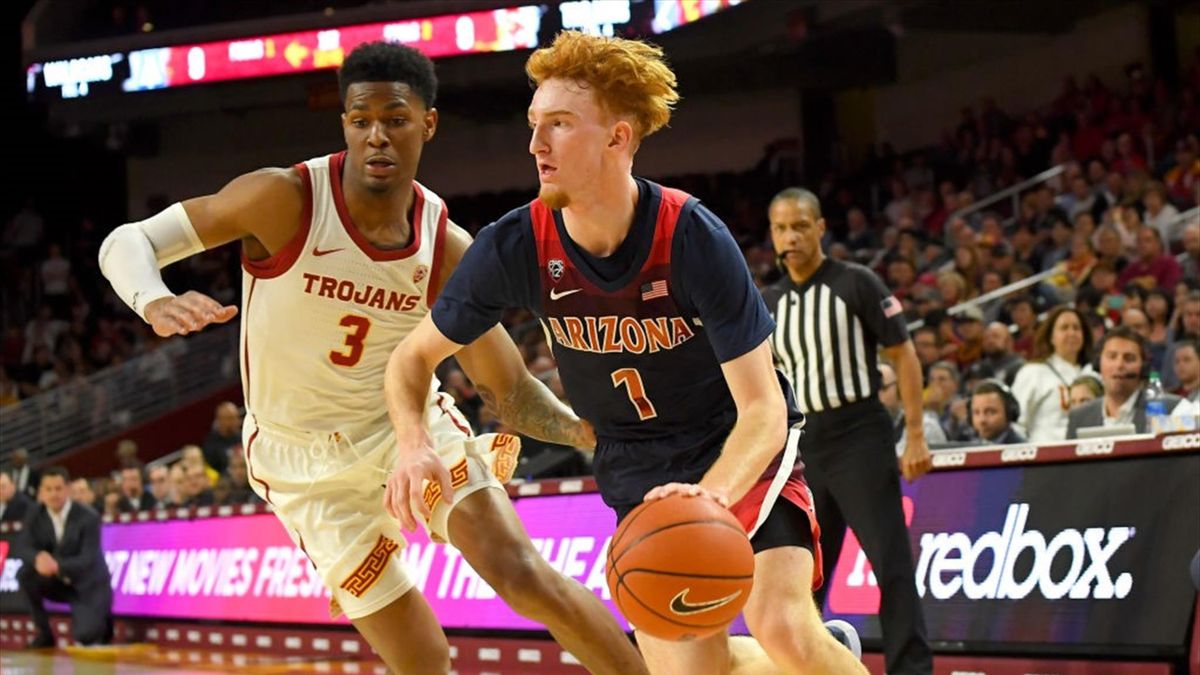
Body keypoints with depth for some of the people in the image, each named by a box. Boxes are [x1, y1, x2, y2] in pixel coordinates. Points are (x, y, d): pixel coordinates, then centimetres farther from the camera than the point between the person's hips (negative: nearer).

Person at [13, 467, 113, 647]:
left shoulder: (88, 517, -20)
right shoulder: (35, 515, -6)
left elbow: (88, 560, -26)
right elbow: (20, 547, -14)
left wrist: (57, 565, -46)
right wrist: (38, 557, -39)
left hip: (88, 585, -4)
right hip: (59, 583, 4)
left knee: (85, 637, -23)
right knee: (25, 573, -24)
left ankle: (101, 620, 16)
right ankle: (44, 632, -7)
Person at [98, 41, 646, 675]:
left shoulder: (447, 249, -12)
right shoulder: (285, 201, -21)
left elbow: (511, 389, -4)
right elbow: (125, 242, -20)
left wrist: (593, 431, -24)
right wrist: (156, 302, -43)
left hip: (414, 426, 2)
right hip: (311, 467, -2)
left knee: (524, 574, -16)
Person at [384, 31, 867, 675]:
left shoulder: (694, 238, -25)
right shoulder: (514, 247, -17)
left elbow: (762, 410, -24)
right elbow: (414, 355, -2)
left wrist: (712, 492, -44)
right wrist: (413, 445, -24)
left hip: (740, 451, -3)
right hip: (640, 470, 3)